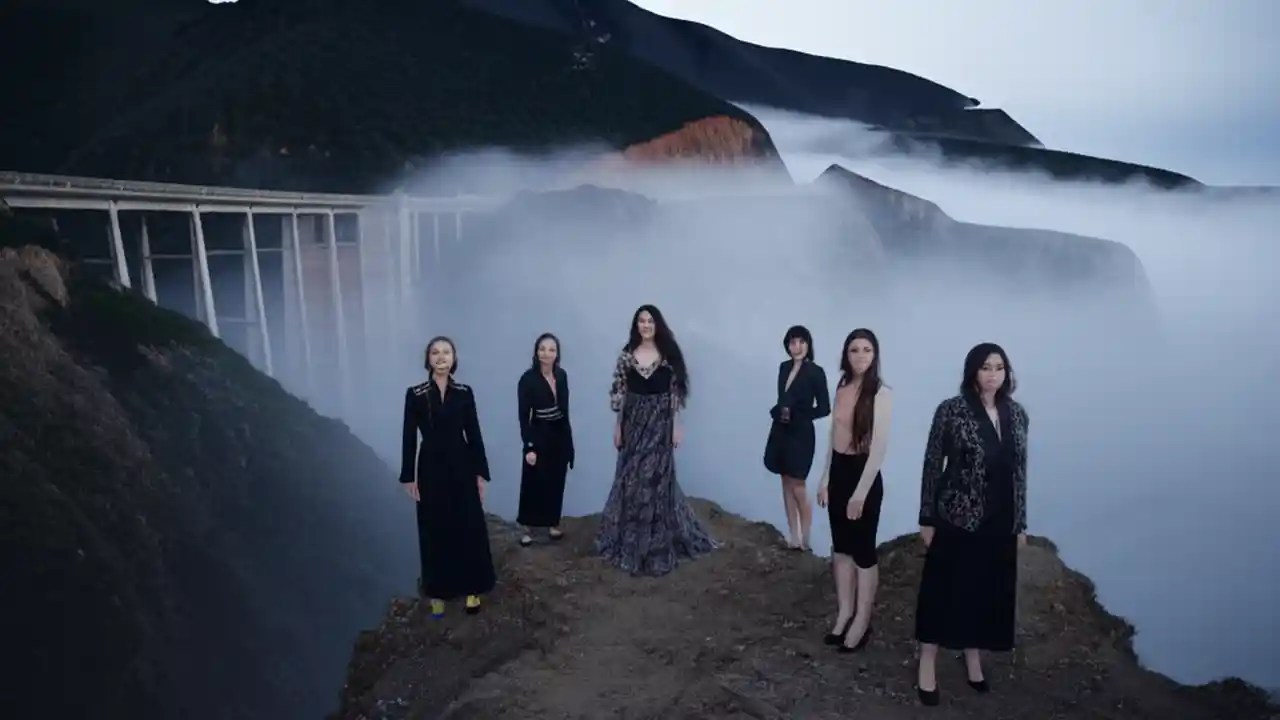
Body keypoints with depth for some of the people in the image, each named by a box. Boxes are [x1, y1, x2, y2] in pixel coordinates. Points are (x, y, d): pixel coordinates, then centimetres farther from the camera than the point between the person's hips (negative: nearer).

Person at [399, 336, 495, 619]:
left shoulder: (464, 392, 0)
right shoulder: (415, 394, -5)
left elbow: (474, 434, 2)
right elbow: (409, 437, -2)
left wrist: (481, 473, 0)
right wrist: (408, 477, -4)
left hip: (462, 467, 1)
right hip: (431, 468, -1)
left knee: (469, 528, 7)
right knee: (435, 530, 8)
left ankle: (472, 588, 22)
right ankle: (438, 590, 23)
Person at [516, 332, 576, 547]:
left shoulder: (561, 375, 1)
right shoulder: (528, 378, -14)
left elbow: (564, 409, 9)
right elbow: (523, 416, -13)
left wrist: (569, 439, 11)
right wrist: (529, 446, -16)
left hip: (560, 436, 5)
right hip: (539, 436, -4)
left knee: (556, 483, 12)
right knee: (534, 483, 4)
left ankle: (553, 524, 27)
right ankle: (528, 529, 17)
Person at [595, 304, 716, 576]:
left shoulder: (668, 354, -2)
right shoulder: (627, 355, 2)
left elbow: (676, 392, -1)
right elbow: (619, 392, 3)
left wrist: (677, 425, -4)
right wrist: (617, 425, 2)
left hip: (660, 423, -2)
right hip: (634, 422, 2)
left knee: (656, 479, 1)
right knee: (631, 480, 7)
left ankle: (656, 545, 13)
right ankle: (631, 541, 22)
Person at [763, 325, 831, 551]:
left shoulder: (815, 371, -12)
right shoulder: (784, 367, 7)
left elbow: (824, 408, -11)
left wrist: (795, 416, -14)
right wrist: (778, 412, -4)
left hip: (800, 434, -6)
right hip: (780, 432, 6)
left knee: (797, 486, -1)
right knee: (786, 483, 10)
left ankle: (804, 538, 13)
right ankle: (792, 535, 19)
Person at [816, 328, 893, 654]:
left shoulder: (881, 393, -14)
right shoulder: (842, 388, 6)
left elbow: (879, 447, -16)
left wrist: (861, 492, -17)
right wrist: (825, 479, 13)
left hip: (863, 474, -6)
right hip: (838, 471, 6)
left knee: (863, 551, 6)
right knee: (841, 548, 15)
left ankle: (862, 622, 21)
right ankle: (844, 614, 30)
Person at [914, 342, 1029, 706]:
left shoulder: (1016, 414, 4)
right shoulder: (952, 410, -10)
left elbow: (1019, 470, 10)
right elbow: (932, 465, -8)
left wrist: (1021, 522, 10)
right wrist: (927, 518, -8)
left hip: (1000, 522, 5)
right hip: (957, 518, -4)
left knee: (987, 590, 15)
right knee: (944, 589, 4)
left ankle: (973, 659, 34)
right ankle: (927, 664, 18)